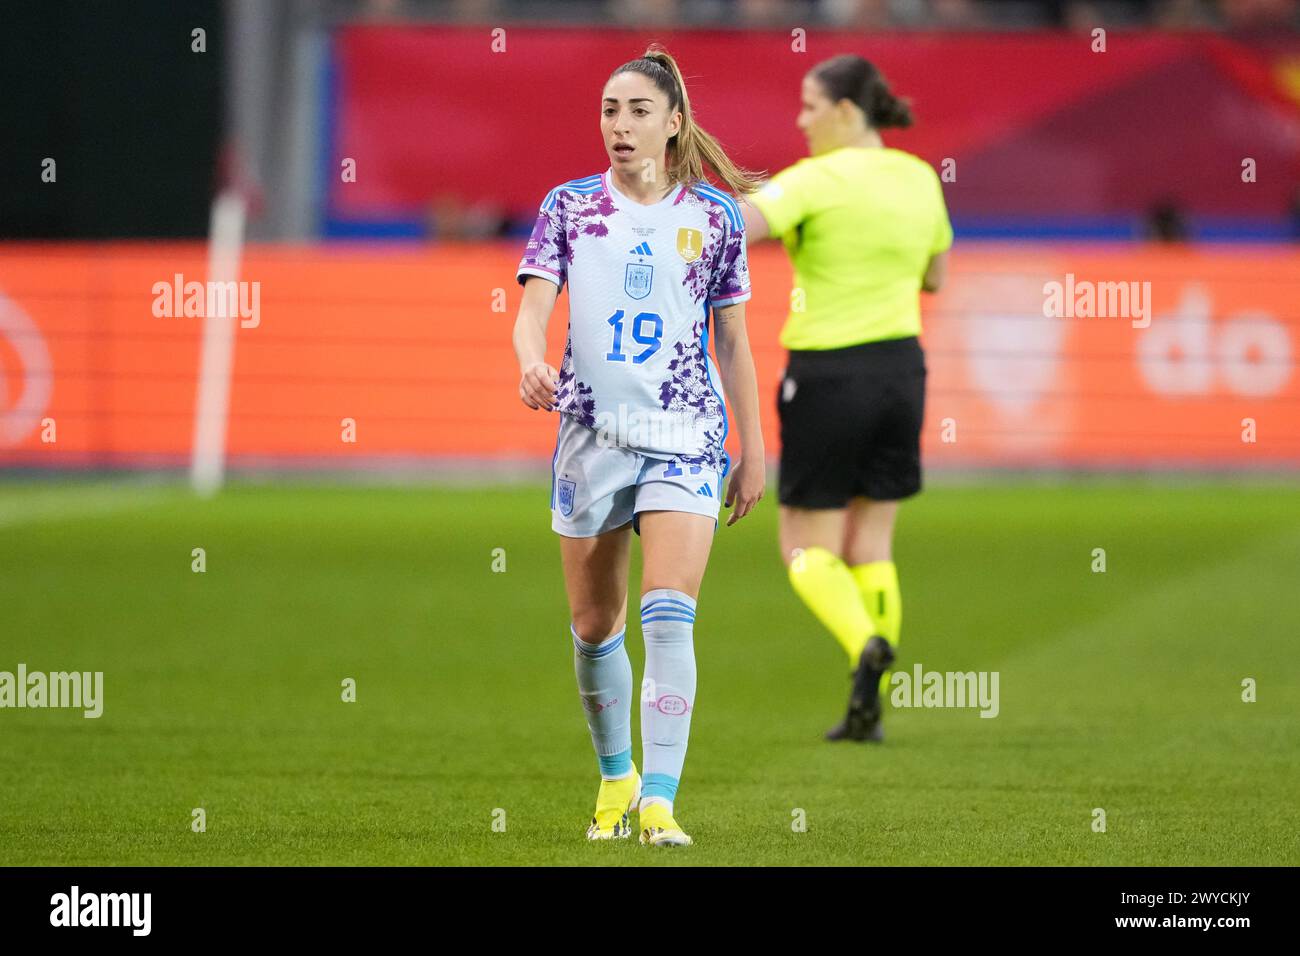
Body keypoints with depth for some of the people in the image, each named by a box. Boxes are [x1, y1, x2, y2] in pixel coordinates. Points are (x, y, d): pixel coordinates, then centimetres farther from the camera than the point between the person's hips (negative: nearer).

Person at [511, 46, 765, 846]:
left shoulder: (715, 216, 3)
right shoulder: (570, 207, 3)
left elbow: (734, 339, 8)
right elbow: (534, 304, -7)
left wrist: (754, 451, 7)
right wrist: (533, 363, -30)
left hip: (686, 435, -2)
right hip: (592, 433, 2)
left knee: (669, 617, -16)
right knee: (595, 625, 9)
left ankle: (659, 801, -21)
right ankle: (616, 776, 31)